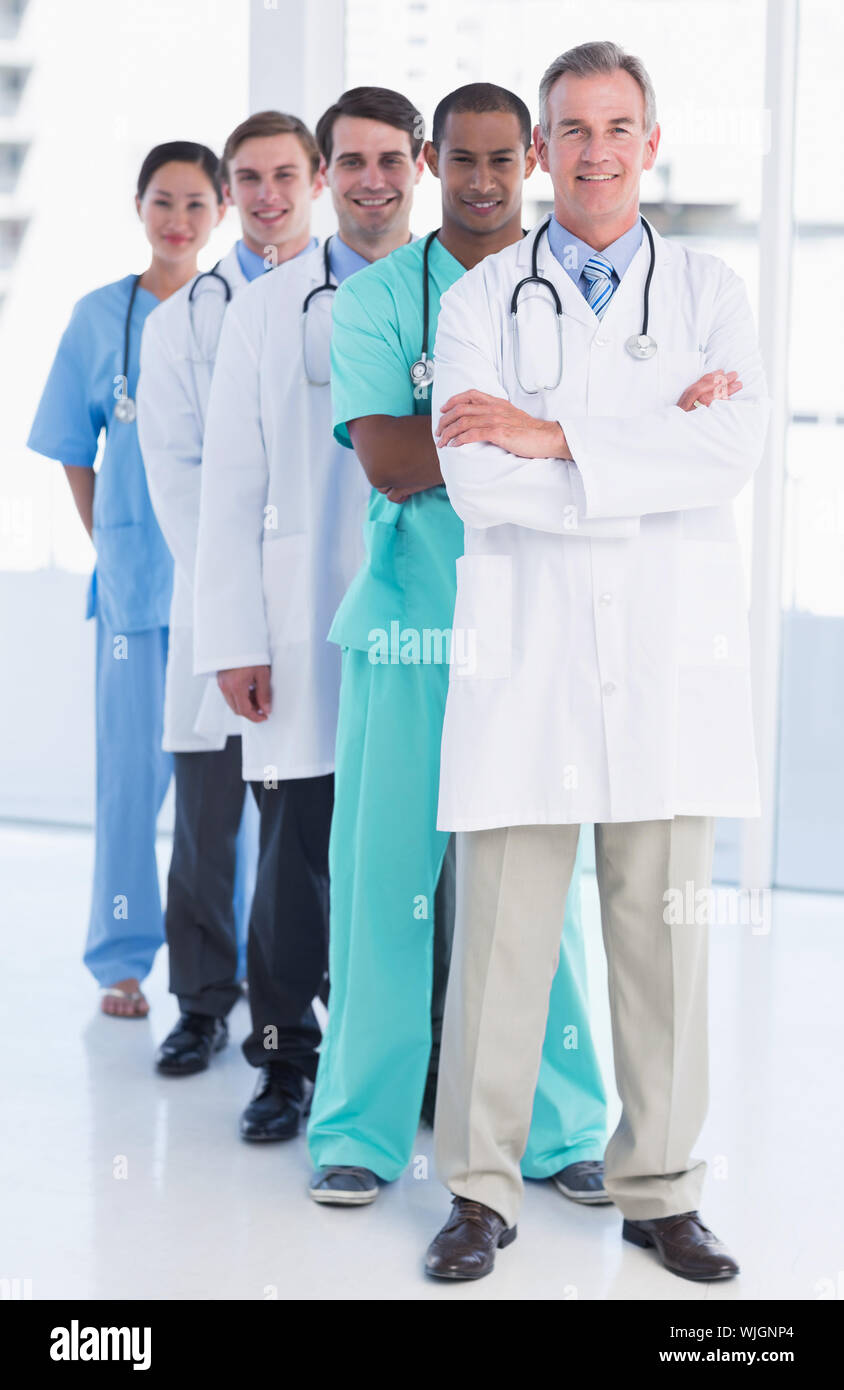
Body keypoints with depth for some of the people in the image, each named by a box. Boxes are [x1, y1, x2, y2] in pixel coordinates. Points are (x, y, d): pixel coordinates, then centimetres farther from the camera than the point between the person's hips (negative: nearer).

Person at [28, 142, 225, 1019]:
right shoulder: (101, 316, 6)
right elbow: (74, 450, 11)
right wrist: (109, 544, 6)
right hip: (136, 571, 0)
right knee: (133, 764, 3)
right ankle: (122, 958, 15)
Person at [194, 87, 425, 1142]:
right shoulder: (265, 311, 11)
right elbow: (230, 488, 7)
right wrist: (234, 640, 0)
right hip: (306, 628, 0)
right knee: (295, 848, 1)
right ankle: (285, 1059, 18)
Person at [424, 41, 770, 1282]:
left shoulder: (708, 291, 12)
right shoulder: (483, 296, 9)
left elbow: (733, 452, -7)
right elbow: (474, 477, -7)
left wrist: (557, 437, -10)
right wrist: (659, 439, -9)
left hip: (674, 658, 1)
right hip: (528, 655, -1)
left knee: (665, 931, 6)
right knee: (501, 928, 0)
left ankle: (660, 1190, 19)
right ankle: (482, 1190, 14)